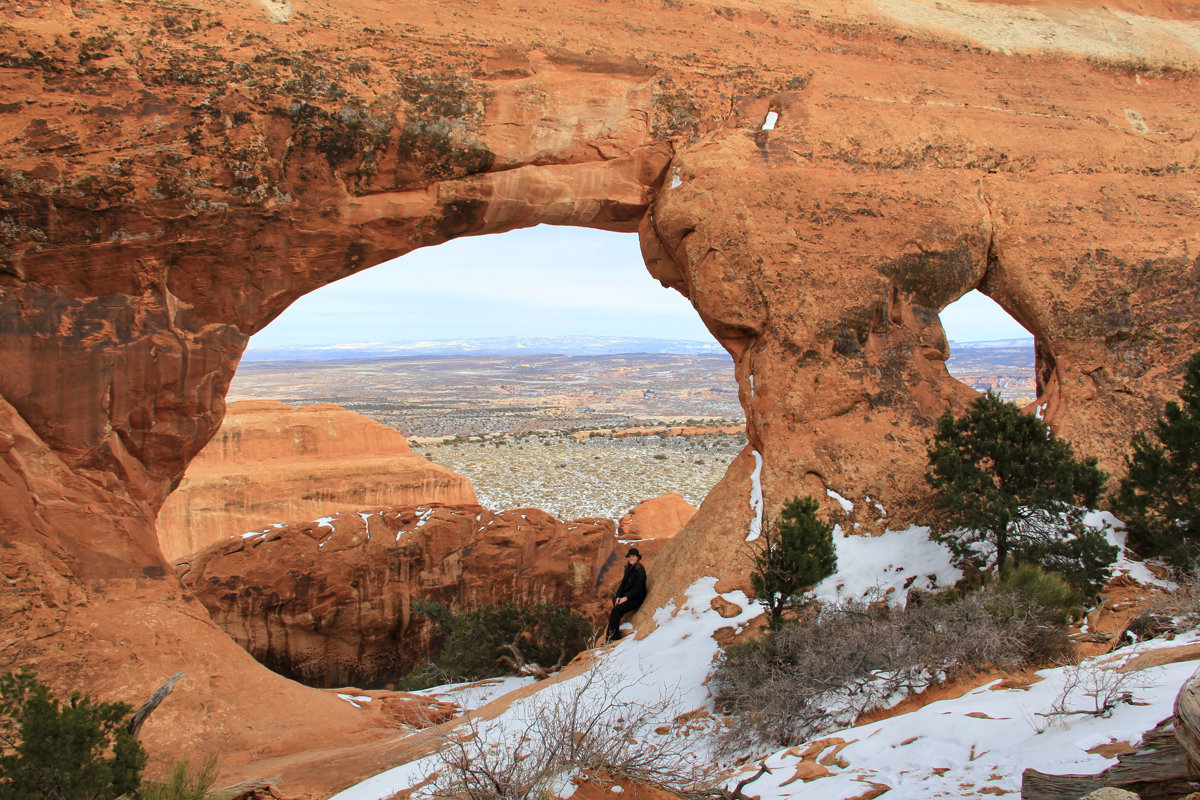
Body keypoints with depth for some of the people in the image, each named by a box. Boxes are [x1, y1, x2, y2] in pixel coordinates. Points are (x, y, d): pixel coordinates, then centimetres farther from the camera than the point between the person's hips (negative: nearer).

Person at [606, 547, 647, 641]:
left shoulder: (640, 570, -14)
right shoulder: (628, 569, 11)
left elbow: (638, 588, -18)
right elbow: (623, 583, 12)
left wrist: (626, 598, -22)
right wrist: (618, 596, -3)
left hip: (636, 598, -8)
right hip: (627, 596, 8)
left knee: (617, 610, -26)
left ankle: (614, 637, -21)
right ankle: (609, 637, -10)